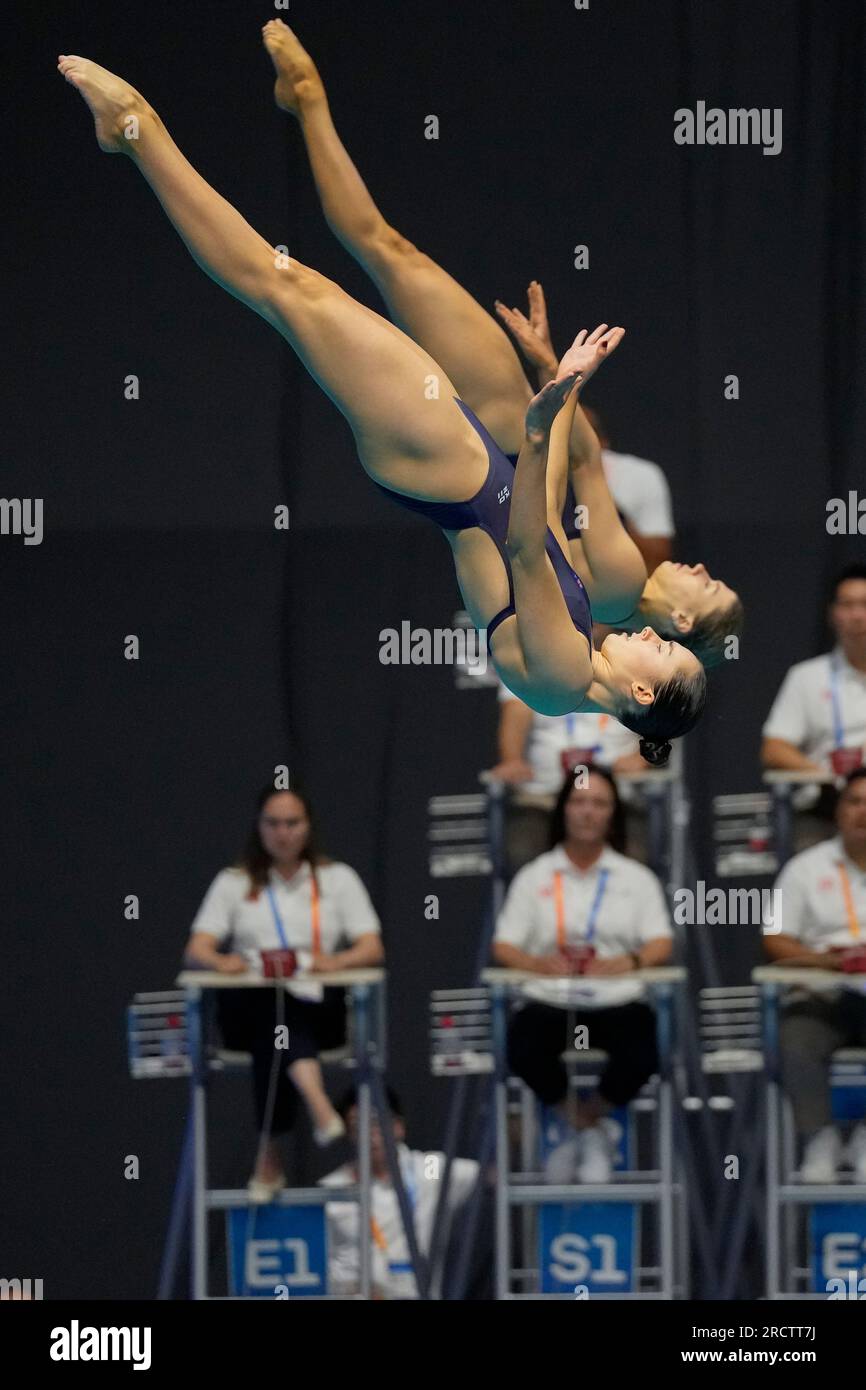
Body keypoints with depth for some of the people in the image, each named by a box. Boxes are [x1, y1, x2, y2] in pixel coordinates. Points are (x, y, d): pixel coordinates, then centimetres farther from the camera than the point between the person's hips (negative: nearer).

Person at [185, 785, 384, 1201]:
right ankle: (319, 1106, -60)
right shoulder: (234, 883, 19)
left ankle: (269, 1153, -43)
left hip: (317, 1005, 1)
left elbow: (373, 949, 5)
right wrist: (219, 961, -21)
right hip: (249, 1007, -1)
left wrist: (336, 961, -20)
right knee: (272, 1006, -38)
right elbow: (196, 950, 5)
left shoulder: (337, 879, 18)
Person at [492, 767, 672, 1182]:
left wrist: (627, 962, -20)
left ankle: (589, 1119, 2)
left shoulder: (636, 878, 14)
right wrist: (537, 963, -18)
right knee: (524, 1049, -34)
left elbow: (661, 945, 3)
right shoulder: (534, 877, 13)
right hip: (550, 1001, 0)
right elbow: (504, 947, 5)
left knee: (642, 1051, -33)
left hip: (617, 999, 0)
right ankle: (585, 1129, -2)